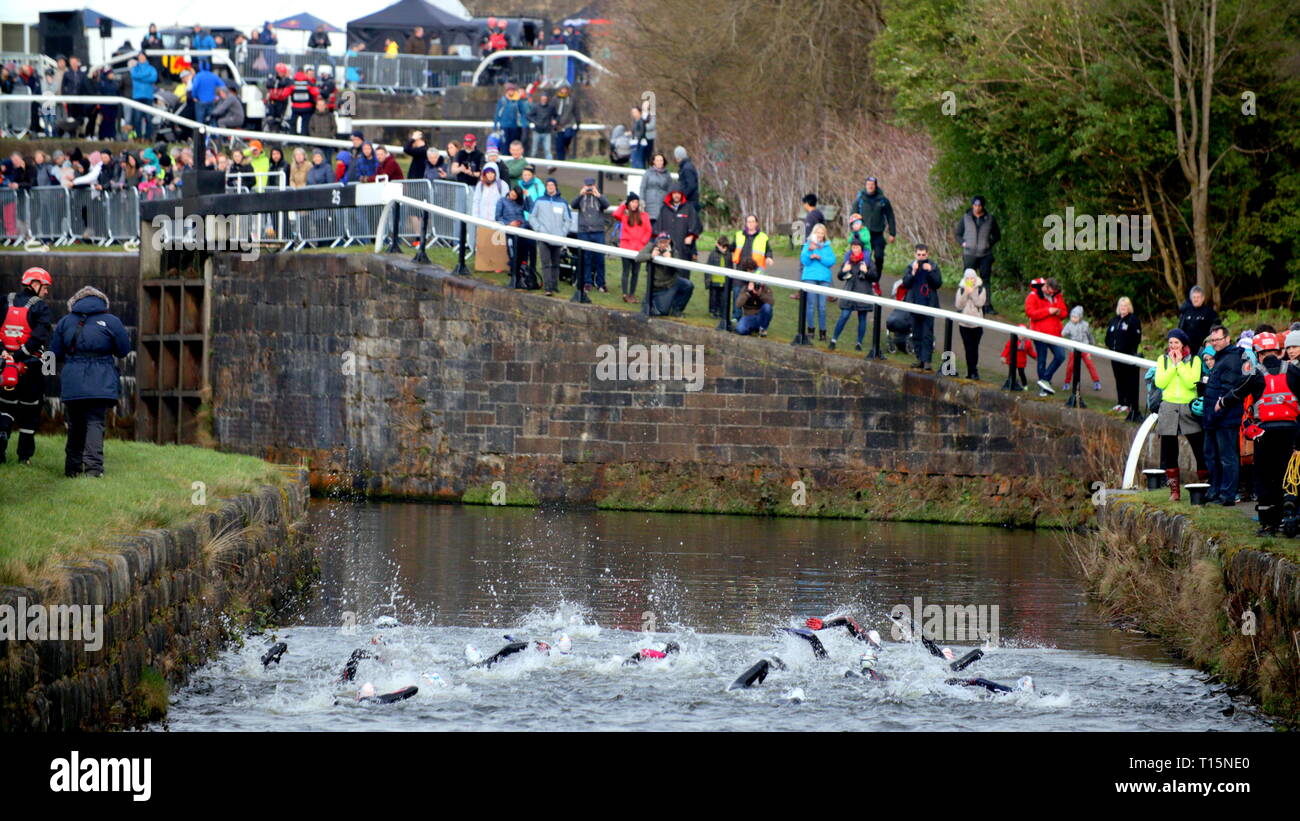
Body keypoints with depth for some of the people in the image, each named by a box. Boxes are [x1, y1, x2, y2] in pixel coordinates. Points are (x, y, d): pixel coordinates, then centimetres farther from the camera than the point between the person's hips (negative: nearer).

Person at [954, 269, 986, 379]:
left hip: (977, 324, 0)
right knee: (969, 348, -6)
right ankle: (973, 371, -5)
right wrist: (965, 293, -14)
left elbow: (980, 303, -11)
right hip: (964, 324, 0)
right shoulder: (961, 289, 5)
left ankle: (972, 372, 12)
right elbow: (959, 305, -5)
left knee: (974, 348, 3)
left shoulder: (981, 289, 3)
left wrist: (972, 292, -15)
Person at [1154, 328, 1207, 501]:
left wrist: (1180, 364, -10)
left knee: (1201, 450, -3)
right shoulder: (1162, 360, 8)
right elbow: (1159, 383, -5)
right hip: (1168, 408, 2)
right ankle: (1174, 490, 10)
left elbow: (1192, 383, -12)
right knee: (1169, 453, 3)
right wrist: (1173, 365, -8)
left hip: (1189, 407, -2)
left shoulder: (1194, 360, 3)